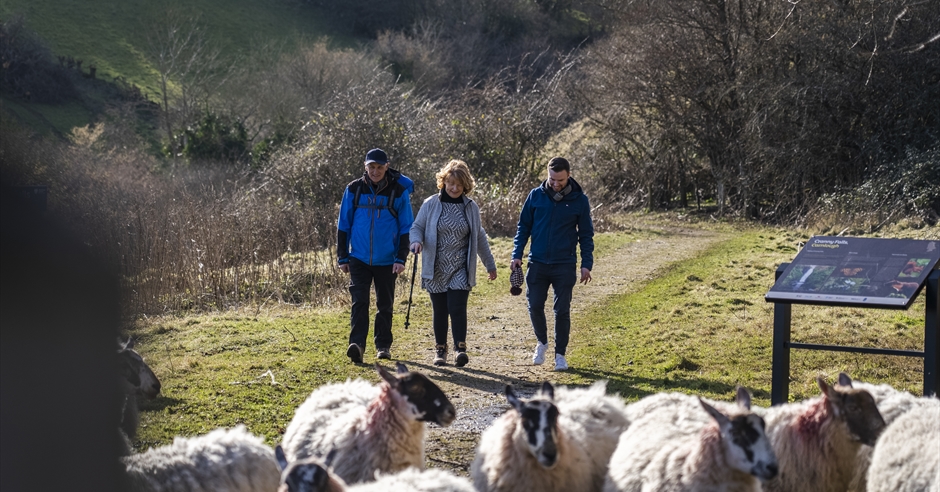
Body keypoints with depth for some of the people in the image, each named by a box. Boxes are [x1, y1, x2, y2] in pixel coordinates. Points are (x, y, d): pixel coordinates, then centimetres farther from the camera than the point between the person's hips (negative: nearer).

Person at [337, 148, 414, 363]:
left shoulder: (399, 192, -2)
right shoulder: (354, 190, 2)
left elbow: (406, 228, 1)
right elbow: (343, 225, 7)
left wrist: (401, 259, -6)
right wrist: (342, 258, 4)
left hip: (386, 261, 0)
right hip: (359, 258, 0)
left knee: (385, 305, 10)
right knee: (359, 302, -11)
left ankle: (383, 345, 23)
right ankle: (357, 345, -18)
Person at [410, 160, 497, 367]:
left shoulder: (471, 207, 4)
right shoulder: (431, 204, -1)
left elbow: (479, 238, 14)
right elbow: (417, 227, 5)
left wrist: (490, 265, 18)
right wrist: (416, 241, -19)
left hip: (460, 270, 0)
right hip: (436, 270, 0)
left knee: (457, 308, -13)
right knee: (439, 311, 7)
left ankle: (460, 349, -14)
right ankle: (440, 350, 20)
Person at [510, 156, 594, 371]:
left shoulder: (579, 200, -2)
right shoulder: (536, 196, 0)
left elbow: (586, 234, 3)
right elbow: (523, 226, 8)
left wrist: (586, 264, -2)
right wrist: (517, 255, 0)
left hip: (565, 265, -1)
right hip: (538, 263, 1)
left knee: (562, 311, 2)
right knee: (535, 307, 1)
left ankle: (560, 354, 15)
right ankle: (542, 342, 27)